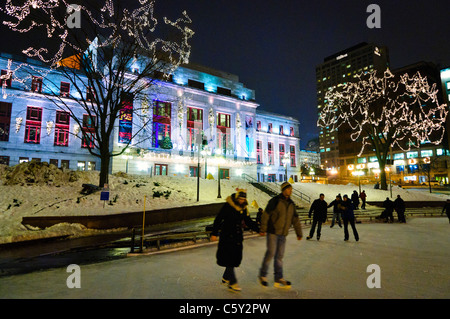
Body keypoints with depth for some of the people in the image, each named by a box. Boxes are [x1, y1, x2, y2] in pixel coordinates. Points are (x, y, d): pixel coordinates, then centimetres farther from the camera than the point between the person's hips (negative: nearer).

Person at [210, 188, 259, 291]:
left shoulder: (243, 208, 5)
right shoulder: (227, 206, -13)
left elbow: (248, 222, 10)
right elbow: (218, 220, -10)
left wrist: (258, 230, -2)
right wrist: (214, 234, -10)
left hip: (237, 236, 7)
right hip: (227, 236, -6)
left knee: (236, 258, 9)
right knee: (229, 258, -6)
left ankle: (226, 278, 28)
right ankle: (232, 283, 2)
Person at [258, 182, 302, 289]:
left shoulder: (291, 204, 11)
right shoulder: (275, 201, -8)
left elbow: (295, 219, 17)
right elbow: (266, 214, -11)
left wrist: (299, 233, 17)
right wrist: (263, 229, -14)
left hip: (283, 234, 6)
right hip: (272, 232, -6)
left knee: (279, 256, 9)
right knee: (271, 253, -5)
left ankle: (279, 279, 16)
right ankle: (263, 275, 11)